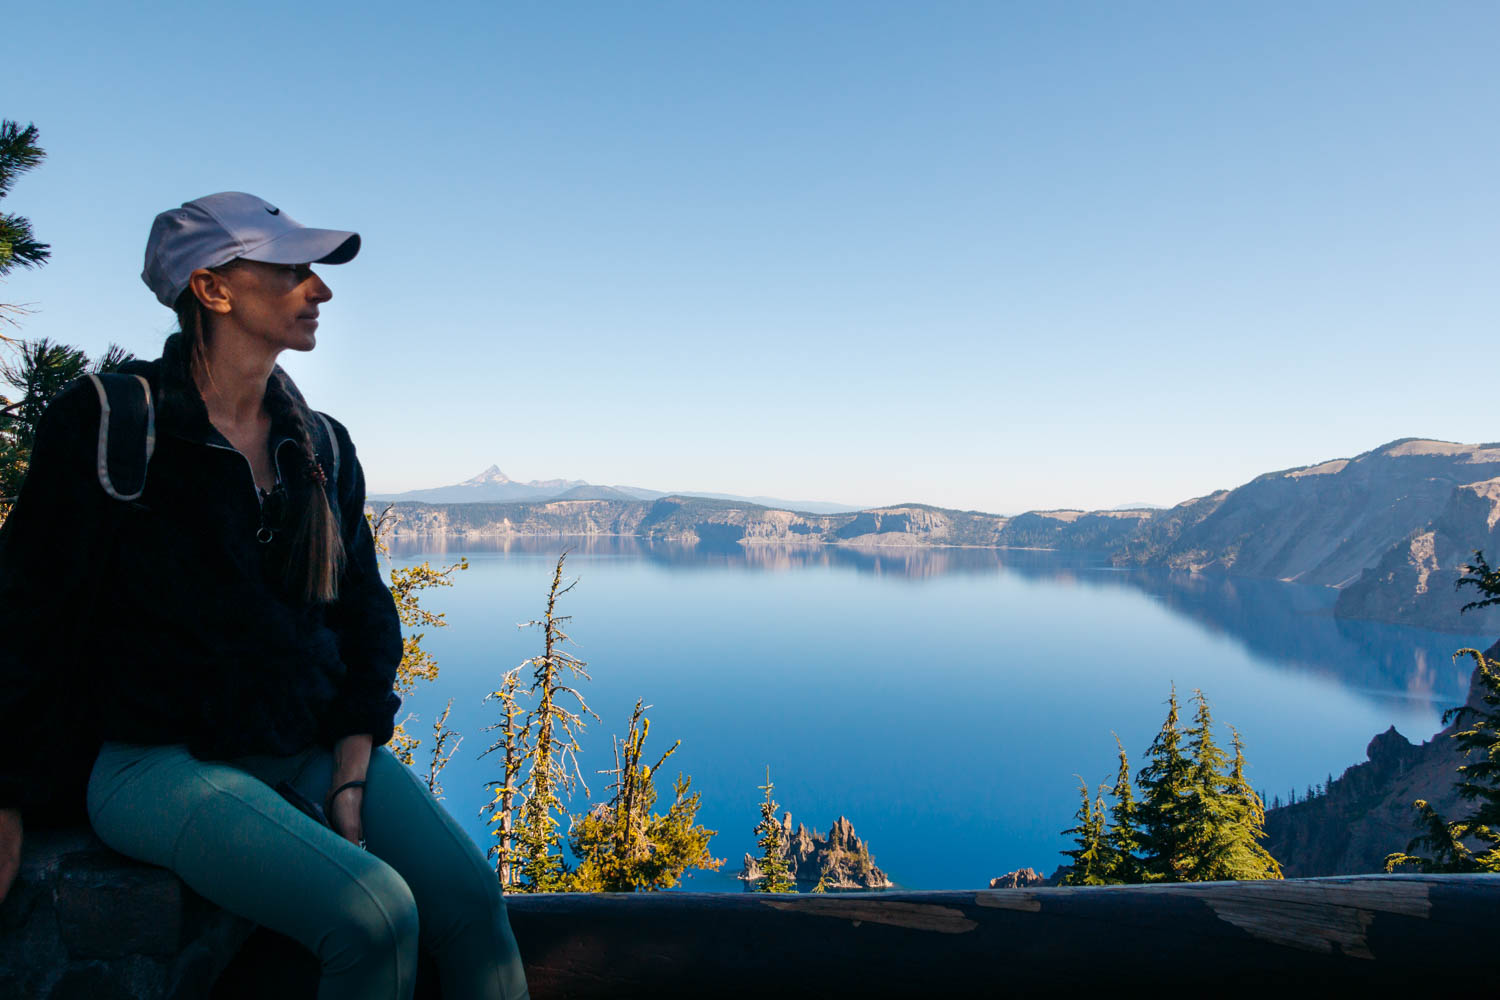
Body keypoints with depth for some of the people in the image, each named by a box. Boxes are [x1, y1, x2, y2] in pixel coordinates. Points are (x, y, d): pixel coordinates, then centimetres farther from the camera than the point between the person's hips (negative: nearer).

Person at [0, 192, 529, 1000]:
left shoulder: (322, 446, 9)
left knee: (471, 895, -18)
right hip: (161, 759, -4)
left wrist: (352, 769, -2)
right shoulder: (108, 425, -4)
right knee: (374, 913, -26)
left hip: (317, 748, 5)